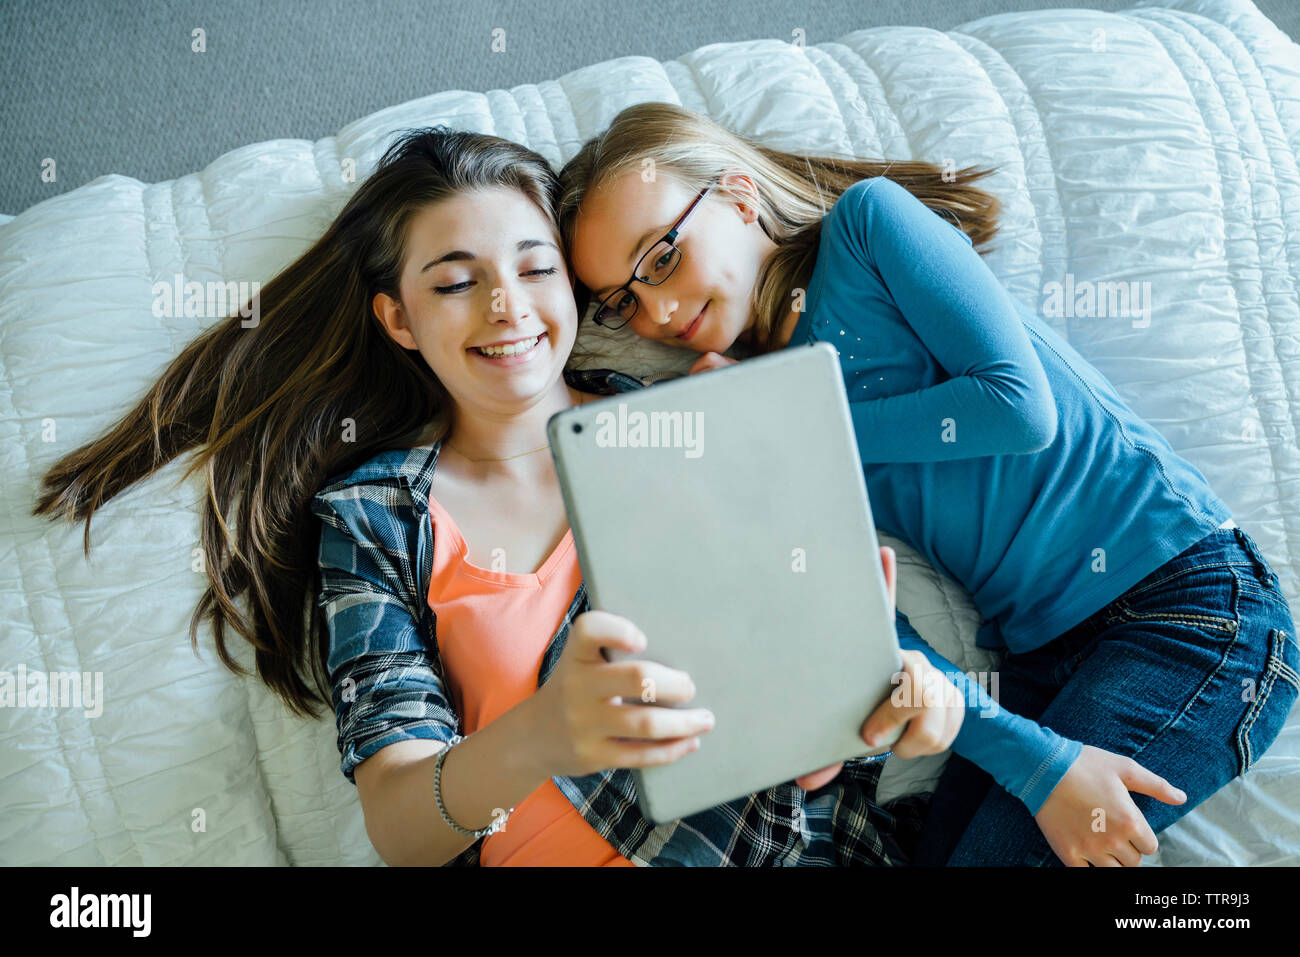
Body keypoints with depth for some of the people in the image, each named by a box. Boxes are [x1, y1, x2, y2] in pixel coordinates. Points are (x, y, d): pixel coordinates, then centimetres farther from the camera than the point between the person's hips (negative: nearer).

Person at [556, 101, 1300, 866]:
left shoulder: (868, 219, -4)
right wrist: (1037, 761, -16)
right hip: (1039, 654, 5)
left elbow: (1021, 405, -16)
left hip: (1188, 601, -5)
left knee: (995, 851, -15)